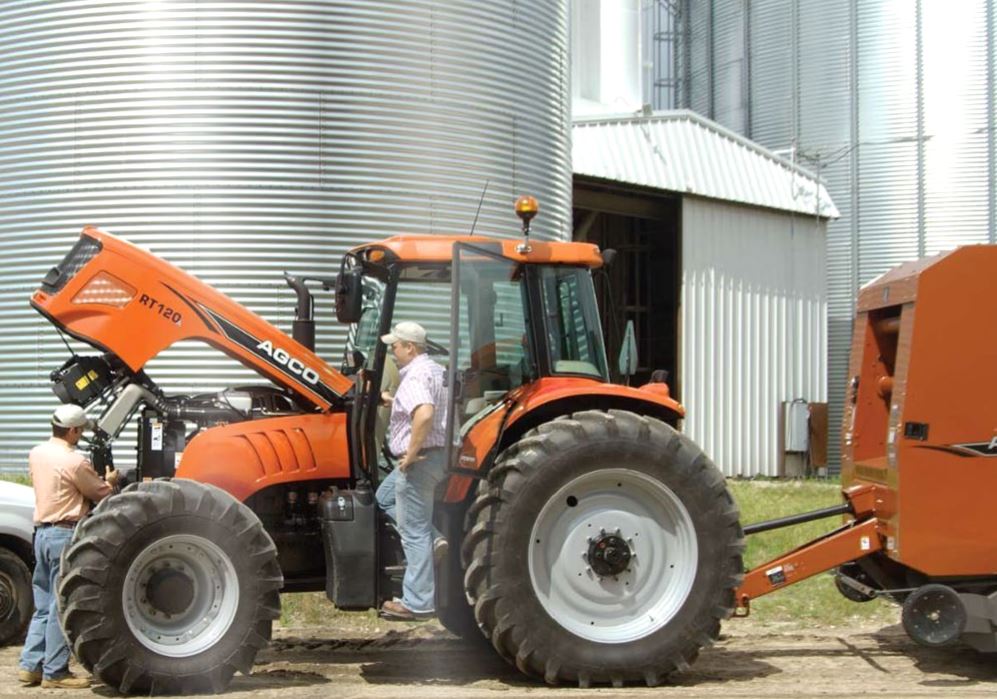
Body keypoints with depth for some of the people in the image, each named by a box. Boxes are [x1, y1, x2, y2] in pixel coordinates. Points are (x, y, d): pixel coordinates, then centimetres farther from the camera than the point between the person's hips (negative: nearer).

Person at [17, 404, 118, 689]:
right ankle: (54, 673, 1)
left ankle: (30, 666, 15)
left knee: (43, 606, 16)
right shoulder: (75, 462, -16)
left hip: (42, 532, 8)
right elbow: (100, 494, -4)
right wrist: (110, 481, 17)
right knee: (62, 606, -2)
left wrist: (92, 476, 17)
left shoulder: (36, 454, 8)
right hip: (66, 534, -8)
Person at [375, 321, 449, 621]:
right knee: (386, 496, 26)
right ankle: (433, 540, 11)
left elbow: (424, 414, -36)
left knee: (414, 532, -3)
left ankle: (417, 603, 2)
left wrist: (411, 453, -26)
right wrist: (393, 401, 22)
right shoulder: (436, 371, 13)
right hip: (438, 456, 10)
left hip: (419, 460, -10)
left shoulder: (414, 377, -19)